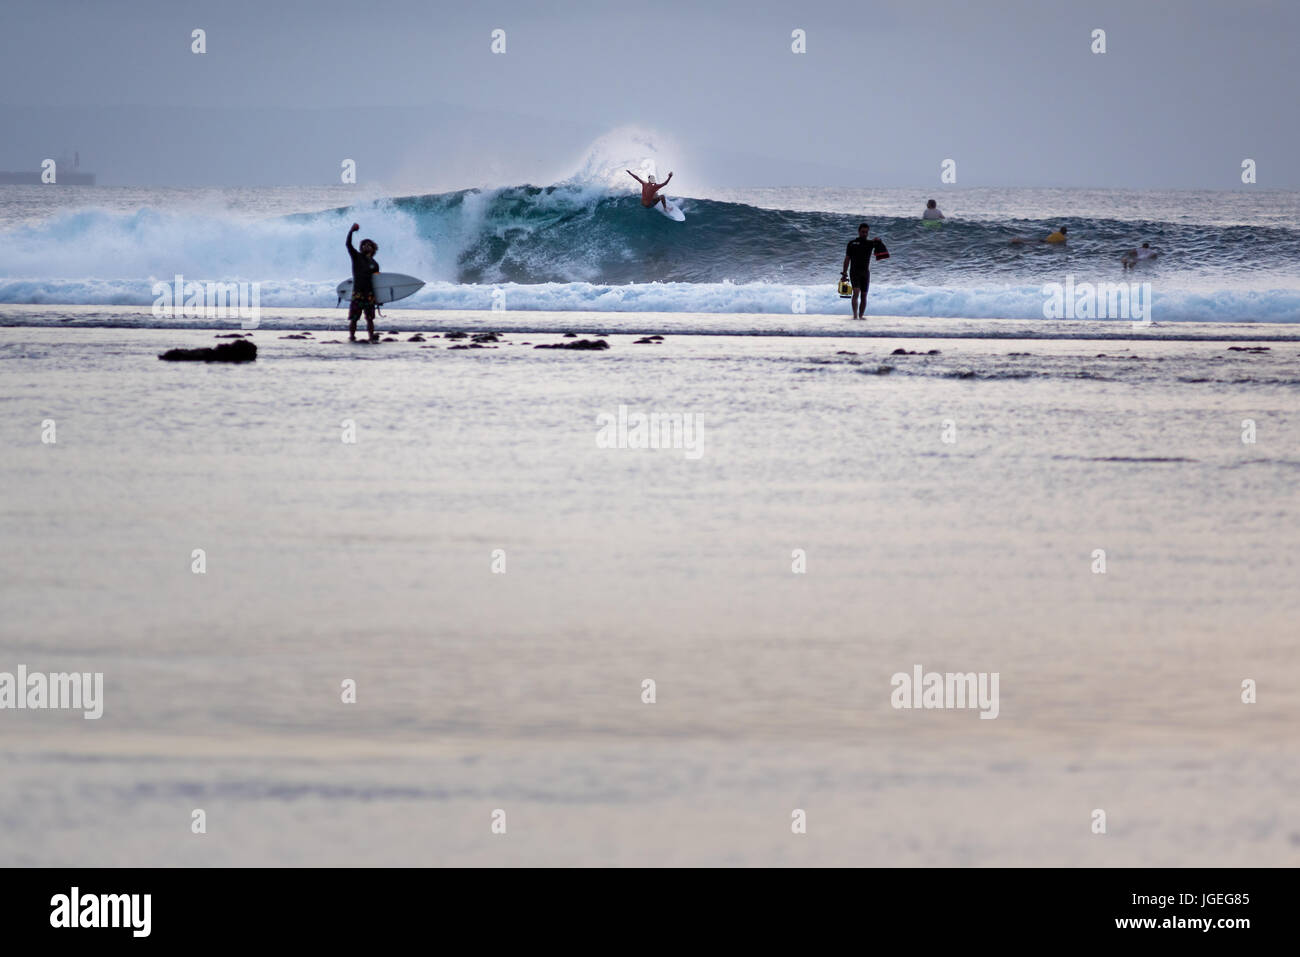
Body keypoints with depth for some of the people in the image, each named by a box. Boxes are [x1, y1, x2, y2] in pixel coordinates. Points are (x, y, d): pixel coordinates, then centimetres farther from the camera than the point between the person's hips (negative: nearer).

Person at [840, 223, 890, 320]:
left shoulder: (870, 243, 11)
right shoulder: (852, 243, 5)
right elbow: (847, 259, 5)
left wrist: (878, 241, -28)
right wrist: (844, 273, -1)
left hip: (865, 272, 3)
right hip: (854, 272, -3)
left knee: (864, 295, 3)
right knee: (856, 292, -18)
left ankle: (861, 315, 9)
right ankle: (855, 315, -24)